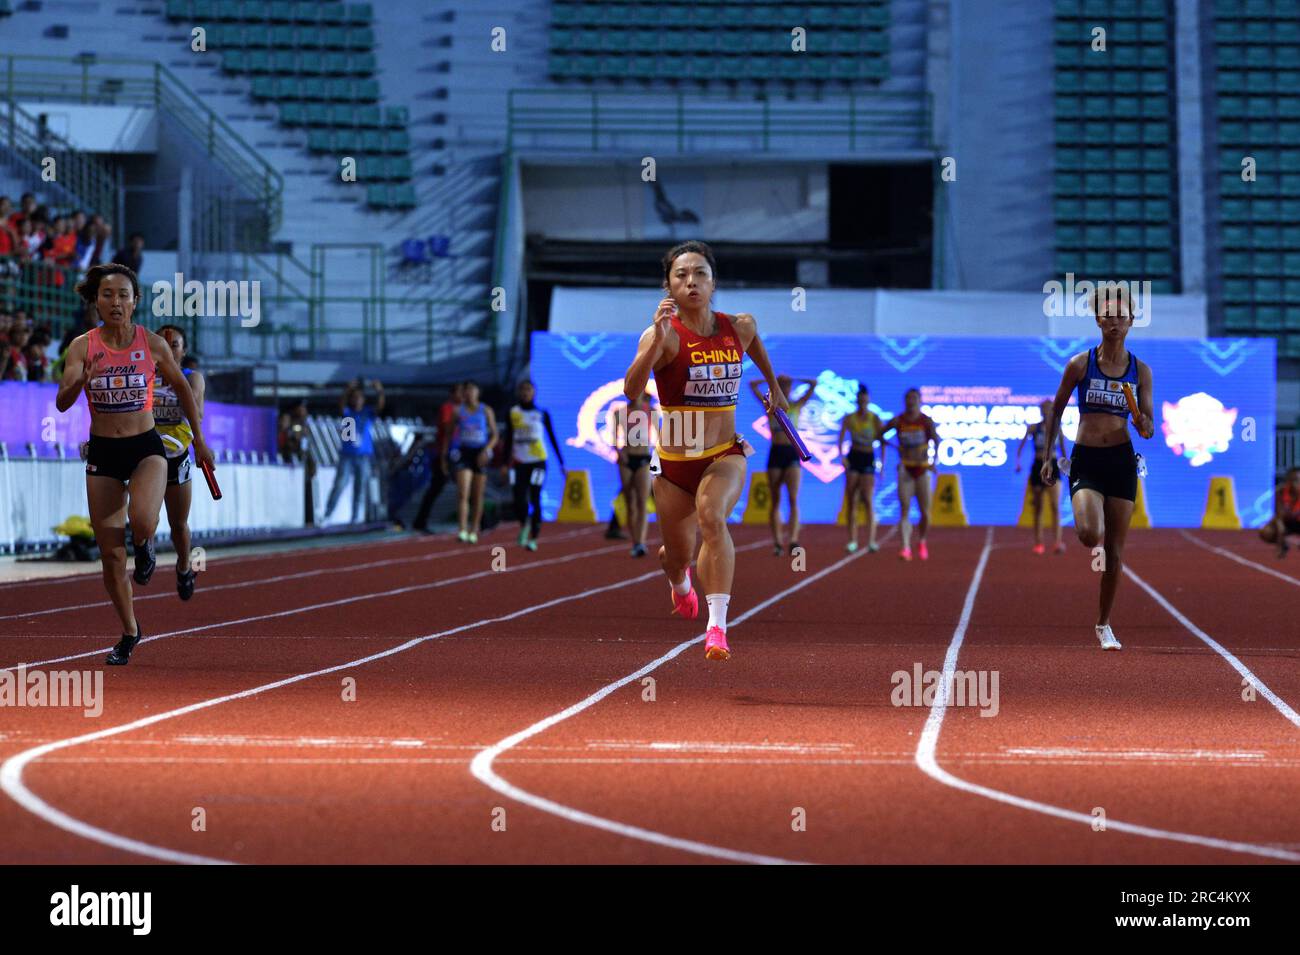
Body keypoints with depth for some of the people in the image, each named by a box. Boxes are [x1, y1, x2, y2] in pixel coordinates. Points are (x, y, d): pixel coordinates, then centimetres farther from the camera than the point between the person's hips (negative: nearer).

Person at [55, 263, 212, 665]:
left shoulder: (153, 344, -6)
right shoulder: (83, 346, -6)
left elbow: (182, 388, 9)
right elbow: (62, 402, -14)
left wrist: (199, 440, 12)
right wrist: (82, 381, -35)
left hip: (146, 448, -1)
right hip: (102, 452, 1)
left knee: (143, 521, -31)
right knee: (110, 554, 4)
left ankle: (144, 545, 8)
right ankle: (129, 632, 23)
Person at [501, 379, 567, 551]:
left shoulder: (542, 414, 3)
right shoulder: (513, 413, 6)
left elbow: (553, 439, 5)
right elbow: (508, 440, 9)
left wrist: (562, 464, 1)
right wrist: (505, 464, 3)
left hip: (538, 462, -1)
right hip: (519, 463, 1)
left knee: (535, 500, -7)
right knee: (519, 501, -8)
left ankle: (533, 538, 1)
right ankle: (524, 525, 22)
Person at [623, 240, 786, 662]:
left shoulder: (739, 327, -2)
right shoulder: (665, 334, -15)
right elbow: (631, 390, -31)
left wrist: (774, 385, 35)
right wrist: (657, 340, -42)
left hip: (724, 456, 0)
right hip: (674, 463, 0)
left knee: (712, 516, -31)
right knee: (678, 555, 13)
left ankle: (717, 627, -35)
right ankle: (679, 581, 54)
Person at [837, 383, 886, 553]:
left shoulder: (875, 419, -4)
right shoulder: (849, 418, -1)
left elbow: (882, 440, -3)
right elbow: (840, 439, -5)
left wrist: (882, 461, -11)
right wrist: (841, 455, -21)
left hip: (868, 458, -2)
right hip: (853, 457, 2)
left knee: (868, 499, -12)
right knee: (851, 500, 1)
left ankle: (871, 541, -15)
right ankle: (852, 541, 7)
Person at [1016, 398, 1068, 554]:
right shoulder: (1033, 428, 1)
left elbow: (1063, 449, 14)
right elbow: (1021, 445, -5)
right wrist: (1017, 461, -19)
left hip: (1053, 467, 0)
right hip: (1038, 468, 0)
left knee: (1055, 506, -15)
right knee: (1037, 508, 6)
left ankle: (1058, 543, -24)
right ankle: (1038, 543, 16)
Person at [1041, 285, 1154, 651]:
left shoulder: (1141, 370, 4)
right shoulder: (1080, 364, 0)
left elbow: (1148, 429, 7)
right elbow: (1056, 410, 10)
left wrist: (1144, 425, -17)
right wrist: (1048, 456, 6)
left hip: (1122, 461, 2)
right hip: (1085, 460, -2)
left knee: (1115, 551, 3)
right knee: (1090, 534, -25)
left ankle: (1104, 624, 17)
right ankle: (1096, 547, 14)